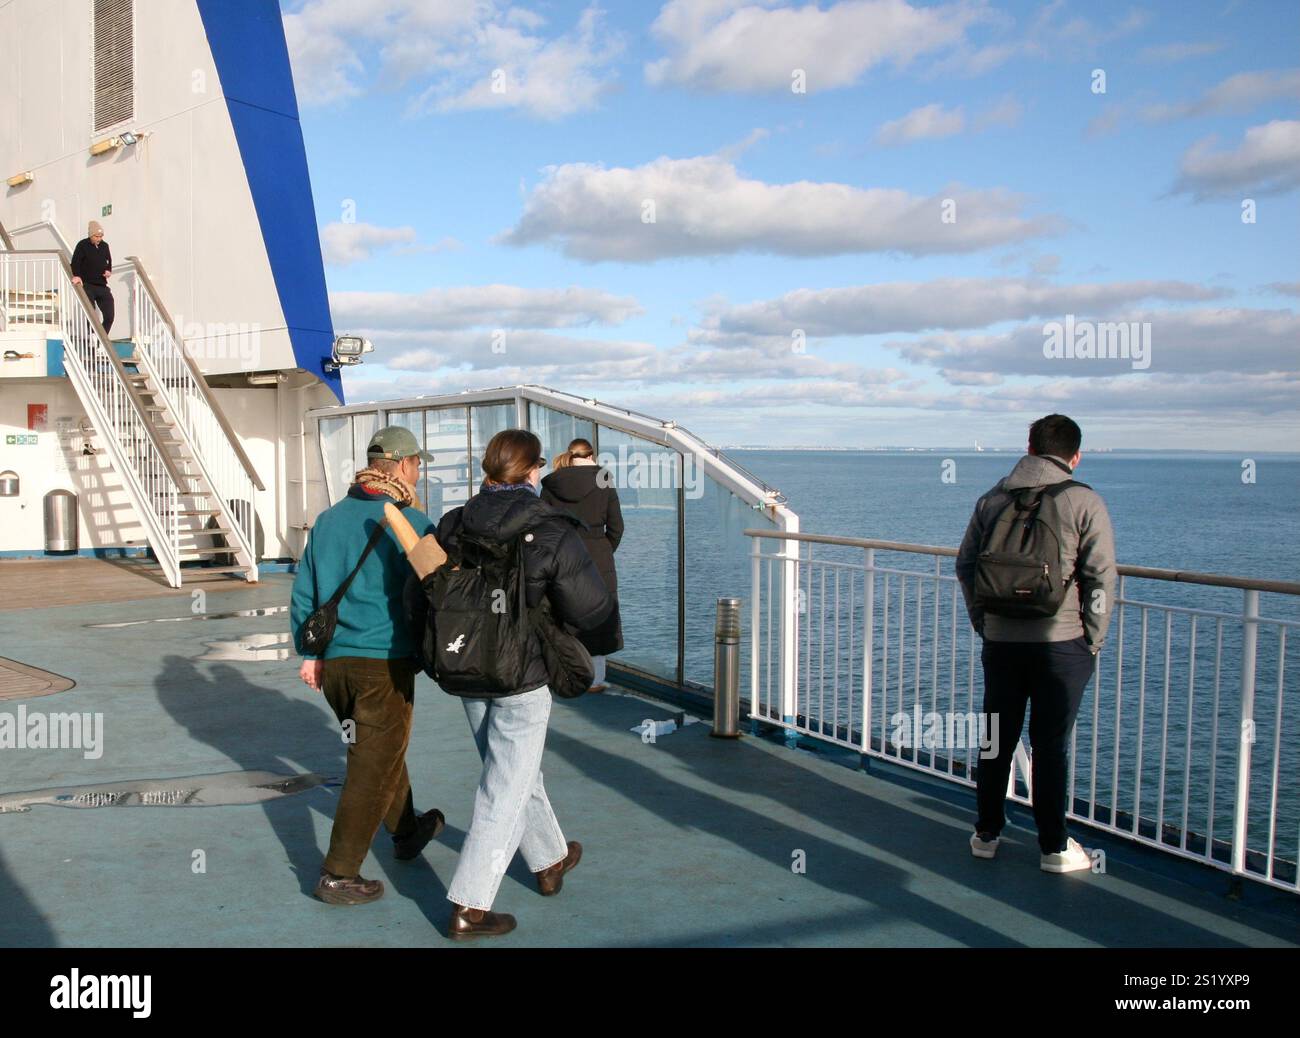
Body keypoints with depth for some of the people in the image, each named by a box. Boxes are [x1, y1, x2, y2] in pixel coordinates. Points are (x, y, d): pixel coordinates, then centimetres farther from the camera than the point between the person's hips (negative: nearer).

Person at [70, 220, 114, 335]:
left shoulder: (105, 246, 10)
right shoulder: (82, 245, -6)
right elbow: (75, 262, -13)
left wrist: (109, 271, 3)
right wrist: (76, 276, -30)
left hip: (102, 286, 5)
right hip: (87, 286, -5)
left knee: (109, 316, -1)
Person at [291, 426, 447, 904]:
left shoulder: (329, 519, 7)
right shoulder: (411, 523, -11)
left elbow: (303, 592, 10)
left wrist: (309, 653, 16)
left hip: (335, 661, 7)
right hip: (386, 660, -7)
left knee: (380, 749, 23)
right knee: (372, 769, 1)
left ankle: (407, 830, 41)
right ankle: (338, 875, 3)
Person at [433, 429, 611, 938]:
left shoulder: (454, 526, -3)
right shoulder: (551, 532, -18)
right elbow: (591, 610, -17)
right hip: (523, 681, -6)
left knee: (516, 774, 23)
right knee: (506, 790, 3)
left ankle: (551, 860, 42)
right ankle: (468, 907, 5)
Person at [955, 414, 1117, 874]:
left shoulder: (993, 498, 6)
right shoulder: (1085, 502, -6)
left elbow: (965, 565, 10)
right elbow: (1100, 577, -8)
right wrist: (1093, 641, 2)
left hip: (1001, 641, 4)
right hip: (1062, 643, -3)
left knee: (996, 739, 14)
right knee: (1051, 745, 4)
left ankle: (986, 834, 25)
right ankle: (1054, 848, 14)